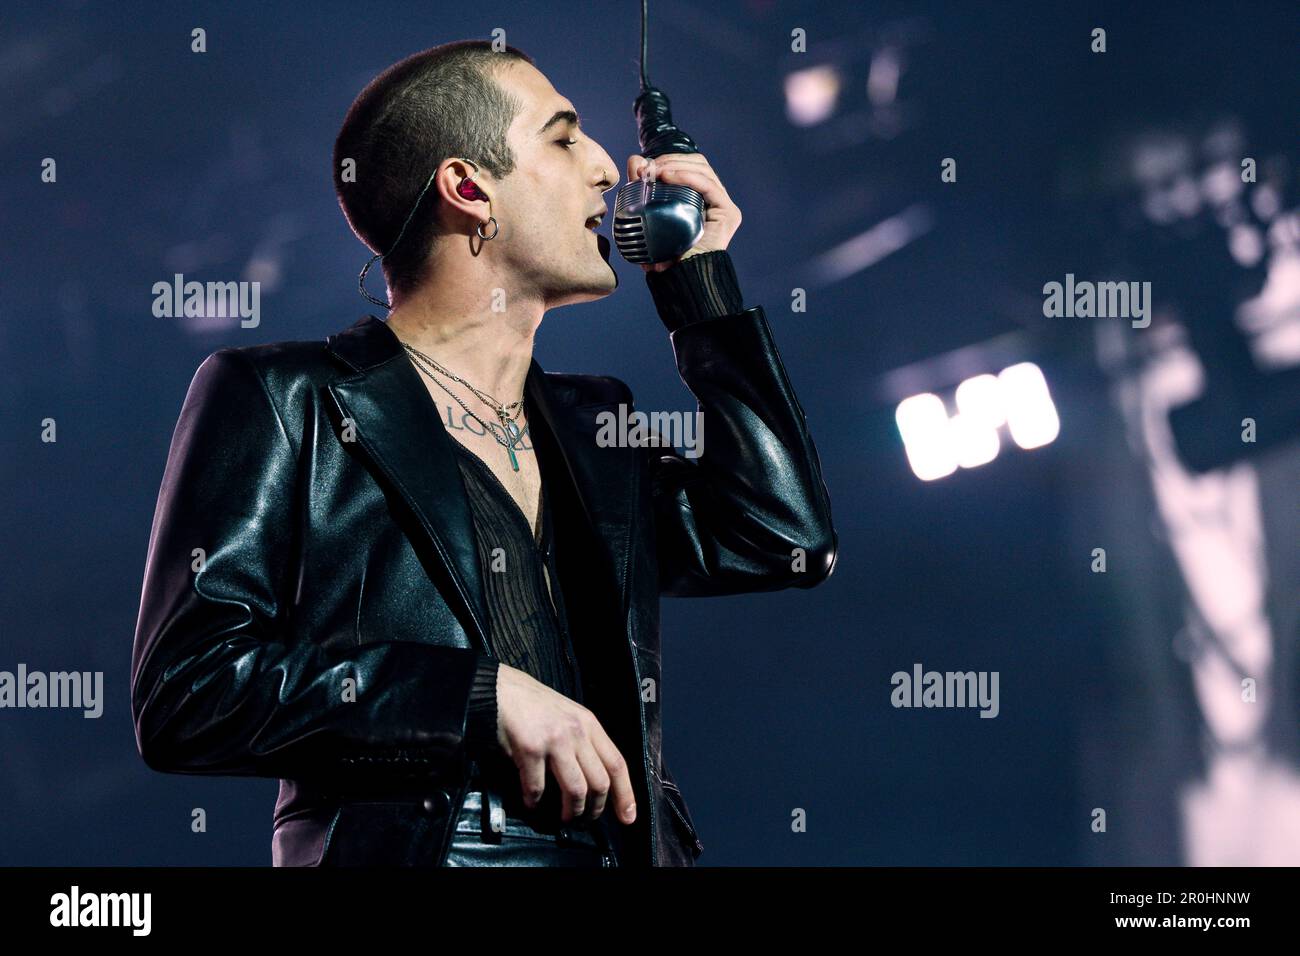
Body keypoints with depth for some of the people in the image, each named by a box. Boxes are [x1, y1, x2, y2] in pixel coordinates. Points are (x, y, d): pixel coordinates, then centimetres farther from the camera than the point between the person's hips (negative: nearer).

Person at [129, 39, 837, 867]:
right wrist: (485, 696, -10)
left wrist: (700, 277, 17)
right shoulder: (278, 401, 5)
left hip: (616, 847, 5)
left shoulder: (594, 424, 23)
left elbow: (785, 543, 11)